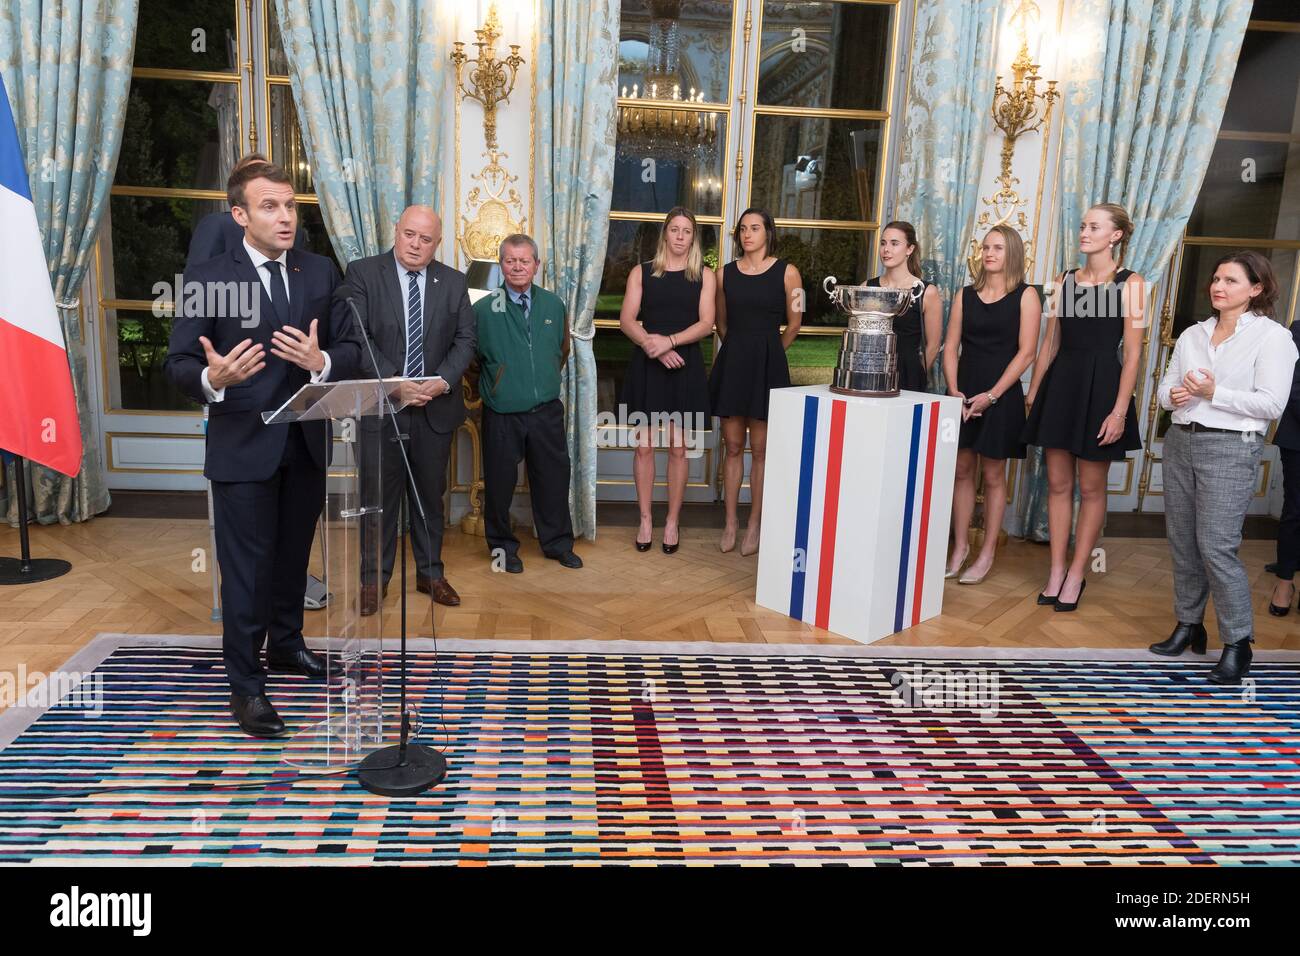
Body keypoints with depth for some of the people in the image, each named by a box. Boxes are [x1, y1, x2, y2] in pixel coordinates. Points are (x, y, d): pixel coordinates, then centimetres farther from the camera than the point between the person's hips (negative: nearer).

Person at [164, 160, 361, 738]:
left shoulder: (321, 273, 4)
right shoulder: (207, 279, -7)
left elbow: (352, 349, 1)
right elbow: (178, 363, -8)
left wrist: (322, 361, -21)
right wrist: (211, 378, -30)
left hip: (307, 443, 4)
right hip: (244, 446, -4)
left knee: (293, 555, 19)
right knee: (247, 566, 1)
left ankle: (285, 645, 40)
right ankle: (245, 684, 14)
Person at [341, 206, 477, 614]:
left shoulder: (454, 282, 7)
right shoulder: (362, 273, -3)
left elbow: (464, 339, 5)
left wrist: (443, 381, -12)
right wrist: (393, 382, -18)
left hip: (436, 407, 3)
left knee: (431, 493, 12)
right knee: (379, 494, 5)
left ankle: (430, 573, 26)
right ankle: (374, 578, 17)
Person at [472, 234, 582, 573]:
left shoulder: (553, 304, 4)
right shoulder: (484, 309, -8)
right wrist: (485, 388, 6)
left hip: (547, 411, 3)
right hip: (502, 414, -3)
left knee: (553, 478, 11)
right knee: (500, 482, 7)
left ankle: (557, 543, 28)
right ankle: (503, 546, 26)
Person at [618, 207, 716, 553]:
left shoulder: (704, 276, 6)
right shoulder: (641, 273, 8)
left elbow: (706, 323, -5)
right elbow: (627, 320, -1)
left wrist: (669, 340, -18)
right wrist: (653, 345, -17)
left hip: (685, 365, 0)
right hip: (646, 365, 1)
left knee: (677, 447, 3)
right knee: (645, 445, 3)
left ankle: (672, 522, 13)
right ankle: (645, 520, 13)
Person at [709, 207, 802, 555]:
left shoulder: (786, 272, -1)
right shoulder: (725, 273, 8)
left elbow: (793, 324, 7)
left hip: (767, 366, -3)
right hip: (731, 362, 3)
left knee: (760, 449, 1)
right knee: (733, 446, 7)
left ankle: (754, 526, 10)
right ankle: (730, 523, 15)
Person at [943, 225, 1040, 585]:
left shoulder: (1025, 296, -1)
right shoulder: (965, 296, 10)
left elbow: (1025, 352, -8)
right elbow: (951, 348, 7)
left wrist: (992, 395, -14)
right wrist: (954, 391, -7)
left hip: (1001, 396, -4)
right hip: (963, 394, 4)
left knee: (993, 475, 4)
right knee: (962, 470, 7)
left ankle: (986, 554, 11)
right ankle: (959, 548, 17)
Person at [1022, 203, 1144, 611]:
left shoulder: (1130, 283, -3)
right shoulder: (1067, 280, 10)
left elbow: (1132, 354, -7)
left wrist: (1120, 410, -14)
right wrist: (1033, 392, 10)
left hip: (1100, 387, -4)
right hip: (1060, 384, 4)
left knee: (1091, 487, 5)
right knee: (1058, 483, 7)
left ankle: (1076, 574, 14)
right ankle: (1056, 571, 16)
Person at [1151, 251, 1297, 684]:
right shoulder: (1192, 335, 12)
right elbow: (1166, 385, 14)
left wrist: (1214, 393, -18)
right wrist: (1173, 395, -8)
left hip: (1230, 449, -6)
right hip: (1180, 441, 6)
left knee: (1216, 546, -9)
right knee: (1182, 541, 10)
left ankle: (1238, 643, 4)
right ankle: (1188, 625, 24)